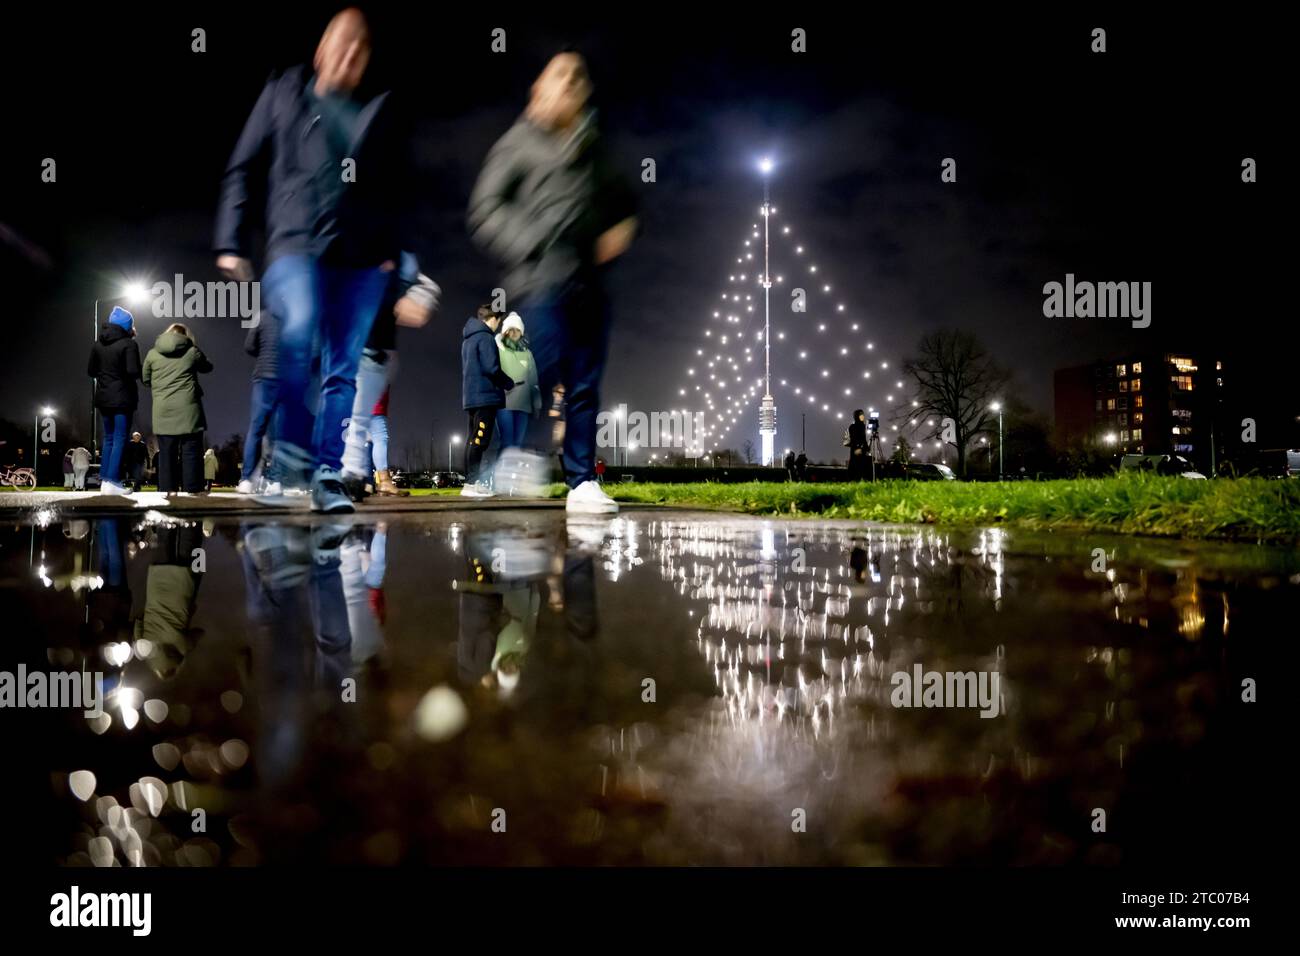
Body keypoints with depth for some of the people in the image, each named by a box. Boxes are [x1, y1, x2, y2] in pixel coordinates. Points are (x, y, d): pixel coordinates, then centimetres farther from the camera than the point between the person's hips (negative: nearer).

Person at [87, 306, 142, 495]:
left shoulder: (98, 344, 8)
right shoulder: (128, 344, -12)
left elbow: (91, 371, 10)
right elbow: (133, 372, -19)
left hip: (103, 398, 6)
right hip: (122, 398, -6)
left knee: (108, 438, 15)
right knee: (120, 439, -4)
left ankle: (104, 480, 13)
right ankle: (112, 481, -10)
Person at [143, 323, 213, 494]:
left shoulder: (152, 354, 7)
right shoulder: (192, 351, 2)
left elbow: (146, 380, 15)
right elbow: (207, 367, 20)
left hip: (163, 411, 2)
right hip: (188, 409, -2)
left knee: (166, 452, 6)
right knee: (191, 451, 0)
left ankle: (169, 488, 5)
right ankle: (192, 489, -2)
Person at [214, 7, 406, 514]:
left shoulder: (376, 111, 18)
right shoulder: (284, 94, 13)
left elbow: (390, 188, 20)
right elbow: (241, 171, 11)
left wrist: (390, 251, 7)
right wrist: (230, 243, 2)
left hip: (361, 255, 2)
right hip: (297, 242, -2)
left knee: (344, 368, -1)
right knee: (299, 330, -28)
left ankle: (329, 476, 3)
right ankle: (293, 448, -13)